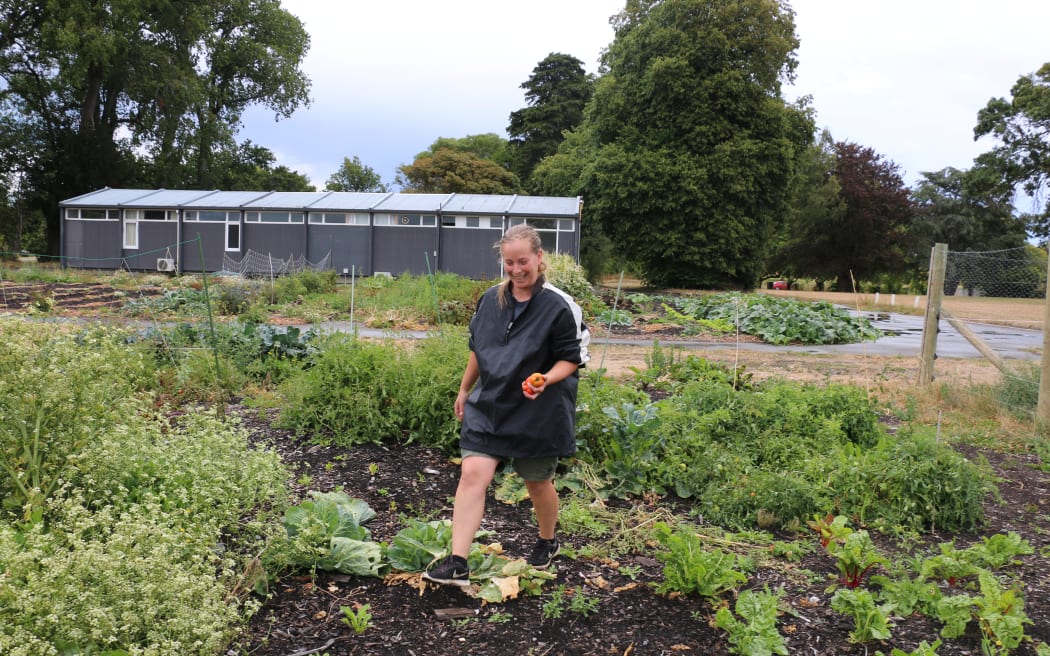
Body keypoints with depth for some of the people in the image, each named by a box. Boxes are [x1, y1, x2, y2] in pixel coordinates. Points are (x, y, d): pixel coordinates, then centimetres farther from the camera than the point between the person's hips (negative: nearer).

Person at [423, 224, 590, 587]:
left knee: (537, 482, 13)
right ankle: (457, 564, -7)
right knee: (473, 474, -10)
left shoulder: (559, 306, -13)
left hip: (539, 412, -4)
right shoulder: (491, 299, 3)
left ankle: (548, 541, 42)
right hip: (488, 406, 4)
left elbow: (571, 358, -9)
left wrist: (545, 380, -27)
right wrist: (465, 390, 20)